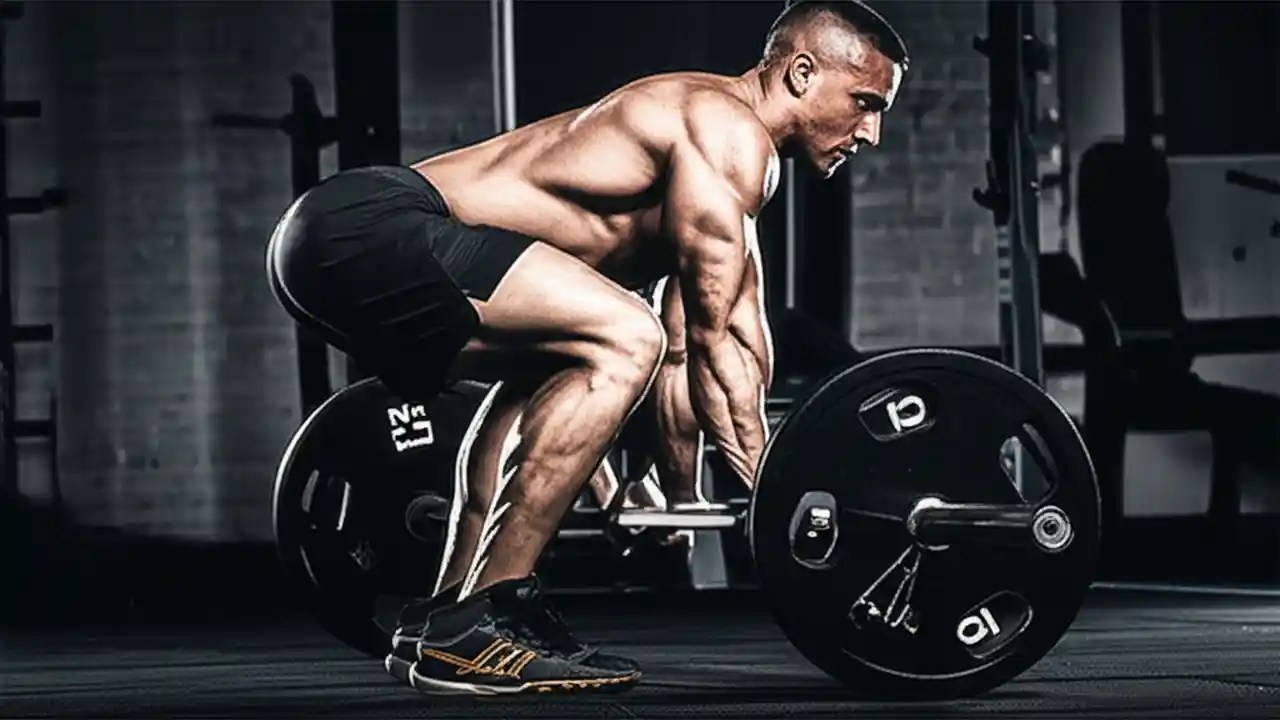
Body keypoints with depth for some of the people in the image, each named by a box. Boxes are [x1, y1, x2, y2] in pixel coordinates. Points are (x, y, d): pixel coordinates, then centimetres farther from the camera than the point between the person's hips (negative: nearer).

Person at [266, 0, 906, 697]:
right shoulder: (730, 133, -5)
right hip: (372, 226, -11)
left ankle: (440, 617, 22)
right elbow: (719, 339, -10)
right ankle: (472, 630, -17)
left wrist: (686, 500, 33)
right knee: (623, 343, -21)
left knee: (555, 374, 30)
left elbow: (680, 353, 32)